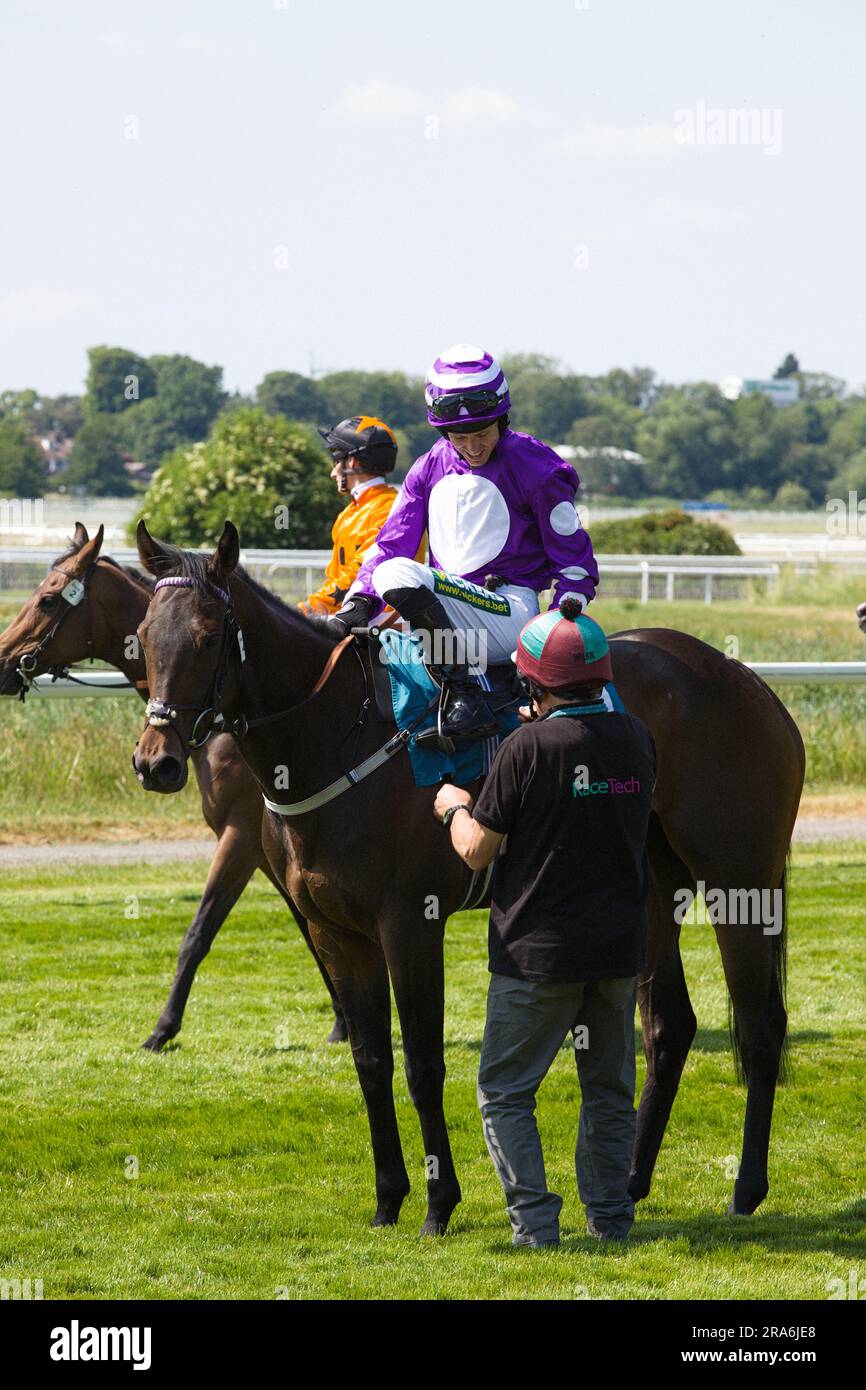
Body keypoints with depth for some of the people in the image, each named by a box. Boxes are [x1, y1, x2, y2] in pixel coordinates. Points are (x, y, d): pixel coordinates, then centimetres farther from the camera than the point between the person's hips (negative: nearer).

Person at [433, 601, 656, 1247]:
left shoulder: (527, 748, -18)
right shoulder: (637, 738, -2)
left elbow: (476, 850, -12)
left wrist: (455, 807, 11)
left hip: (540, 949, -5)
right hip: (621, 944, 5)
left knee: (505, 1090, 7)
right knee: (609, 1089, 18)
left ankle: (535, 1219, -2)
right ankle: (611, 1214, 20)